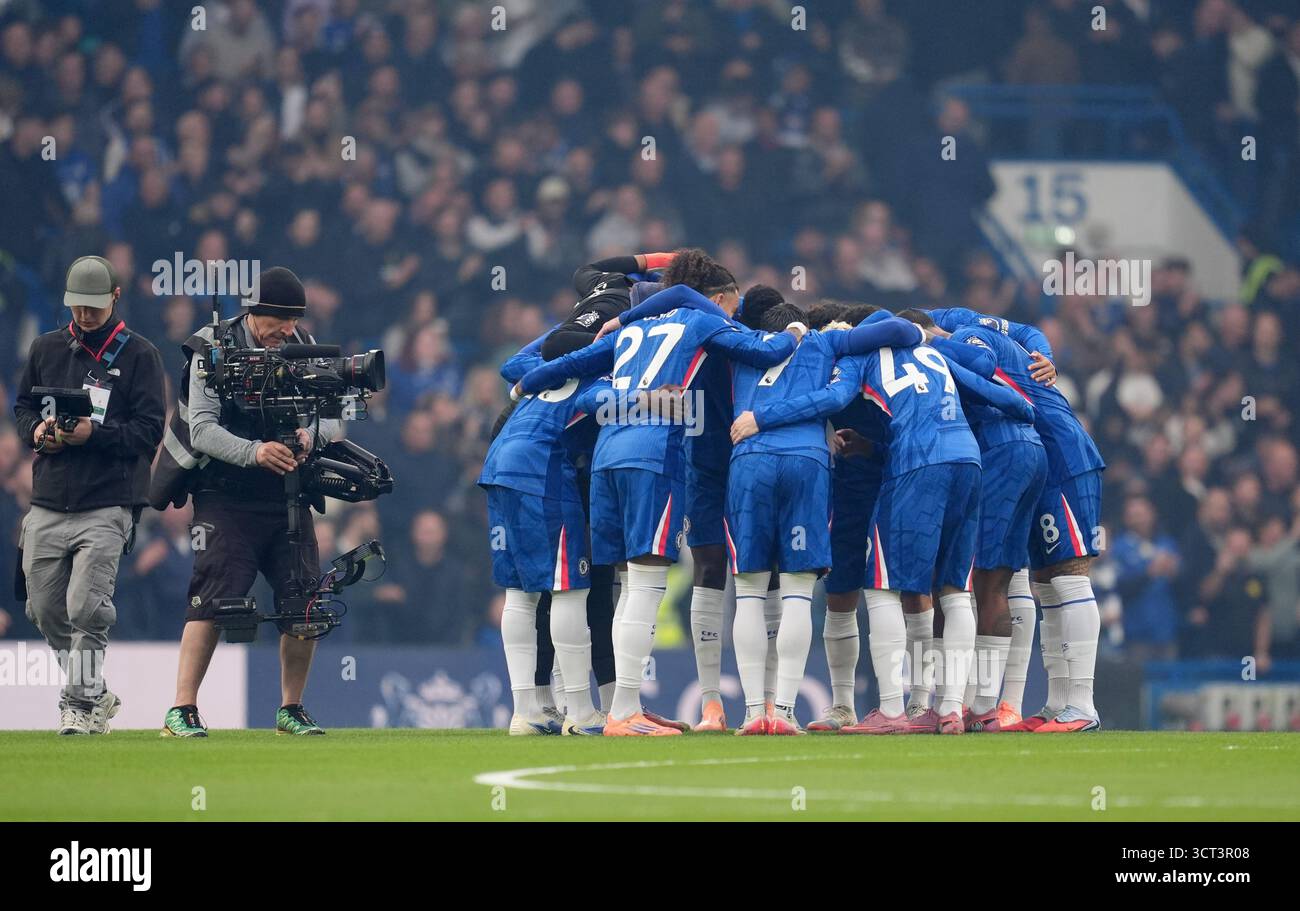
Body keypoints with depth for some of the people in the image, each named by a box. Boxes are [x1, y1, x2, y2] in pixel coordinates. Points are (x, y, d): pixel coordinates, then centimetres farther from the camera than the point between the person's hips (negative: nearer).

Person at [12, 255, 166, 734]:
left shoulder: (139, 354, 0)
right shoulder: (46, 348, 14)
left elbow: (149, 429, -5)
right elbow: (22, 406, 22)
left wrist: (94, 433, -18)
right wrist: (37, 431, -1)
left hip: (106, 507, -5)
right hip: (48, 506, 5)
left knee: (86, 608, -15)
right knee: (45, 611, 8)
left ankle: (82, 705, -7)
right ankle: (96, 694, 24)